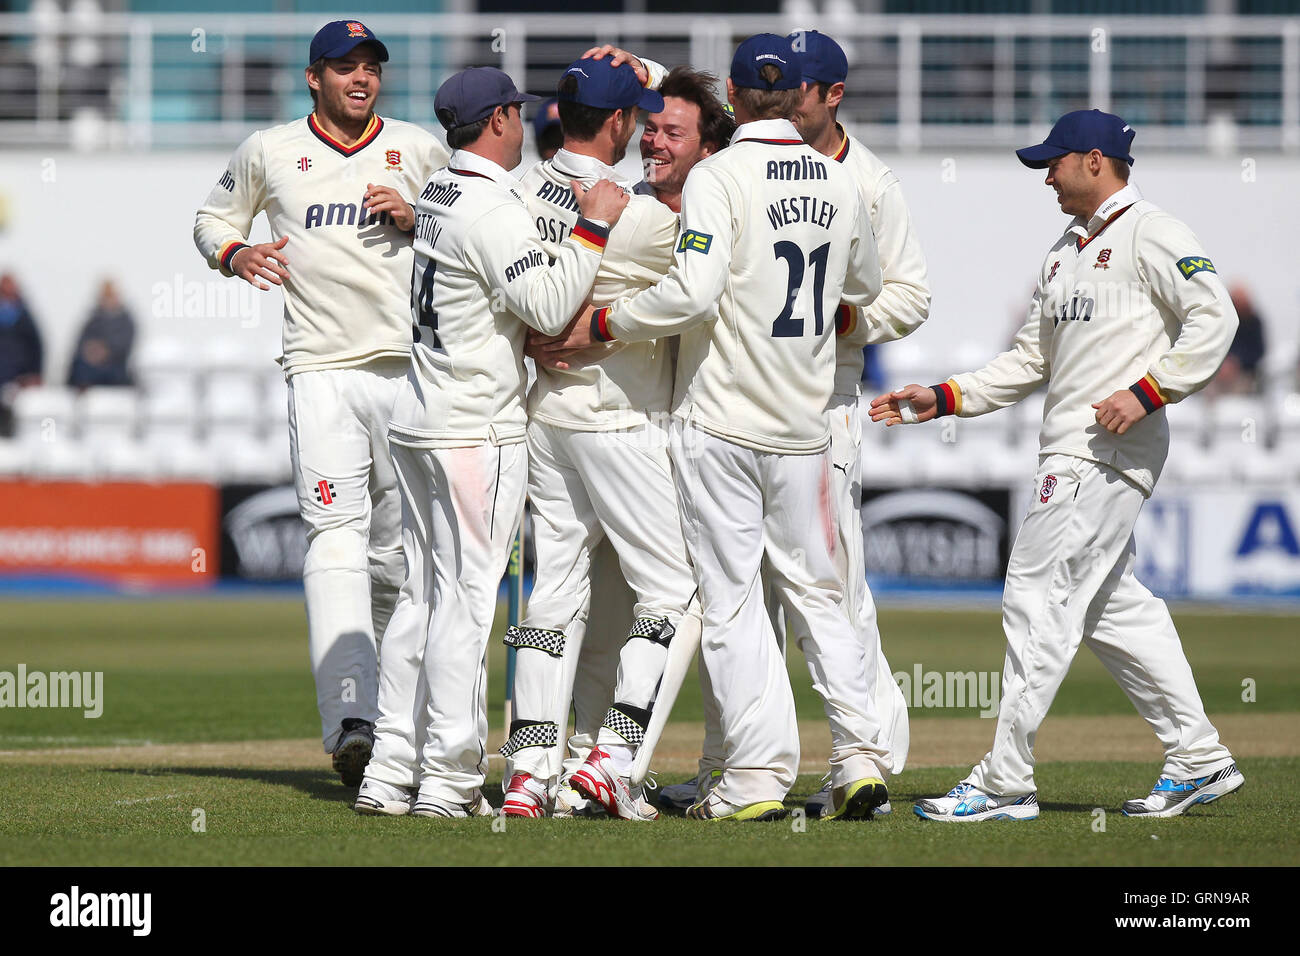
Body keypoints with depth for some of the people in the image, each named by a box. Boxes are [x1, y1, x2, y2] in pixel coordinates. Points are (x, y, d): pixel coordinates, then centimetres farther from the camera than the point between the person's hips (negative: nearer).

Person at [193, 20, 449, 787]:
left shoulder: (421, 150, 11)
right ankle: (350, 720, -28)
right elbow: (214, 220, 22)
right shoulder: (270, 153, 8)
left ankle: (388, 716, 23)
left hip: (411, 370, 2)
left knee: (399, 550, 7)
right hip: (322, 371, -2)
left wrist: (415, 221, -3)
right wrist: (235, 252, 0)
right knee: (337, 539, -16)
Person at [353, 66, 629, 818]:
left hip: (419, 421, 9)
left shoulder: (439, 192, 12)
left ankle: (391, 774, 11)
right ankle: (449, 780, -4)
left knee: (424, 595, 11)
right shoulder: (492, 208, -16)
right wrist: (594, 228, -15)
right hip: (478, 431, -9)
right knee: (468, 597, -5)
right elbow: (549, 308, -22)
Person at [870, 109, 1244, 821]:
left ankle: (1005, 783, -11)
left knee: (1039, 597, -11)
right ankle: (1199, 760, 17)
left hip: (1112, 448, -10)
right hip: (1071, 452, 10)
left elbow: (1213, 318, -16)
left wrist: (1147, 392, -23)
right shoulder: (1066, 250, 22)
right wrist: (942, 400, 14)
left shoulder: (1151, 235, -6)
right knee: (1110, 606, 11)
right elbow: (1030, 360, 24)